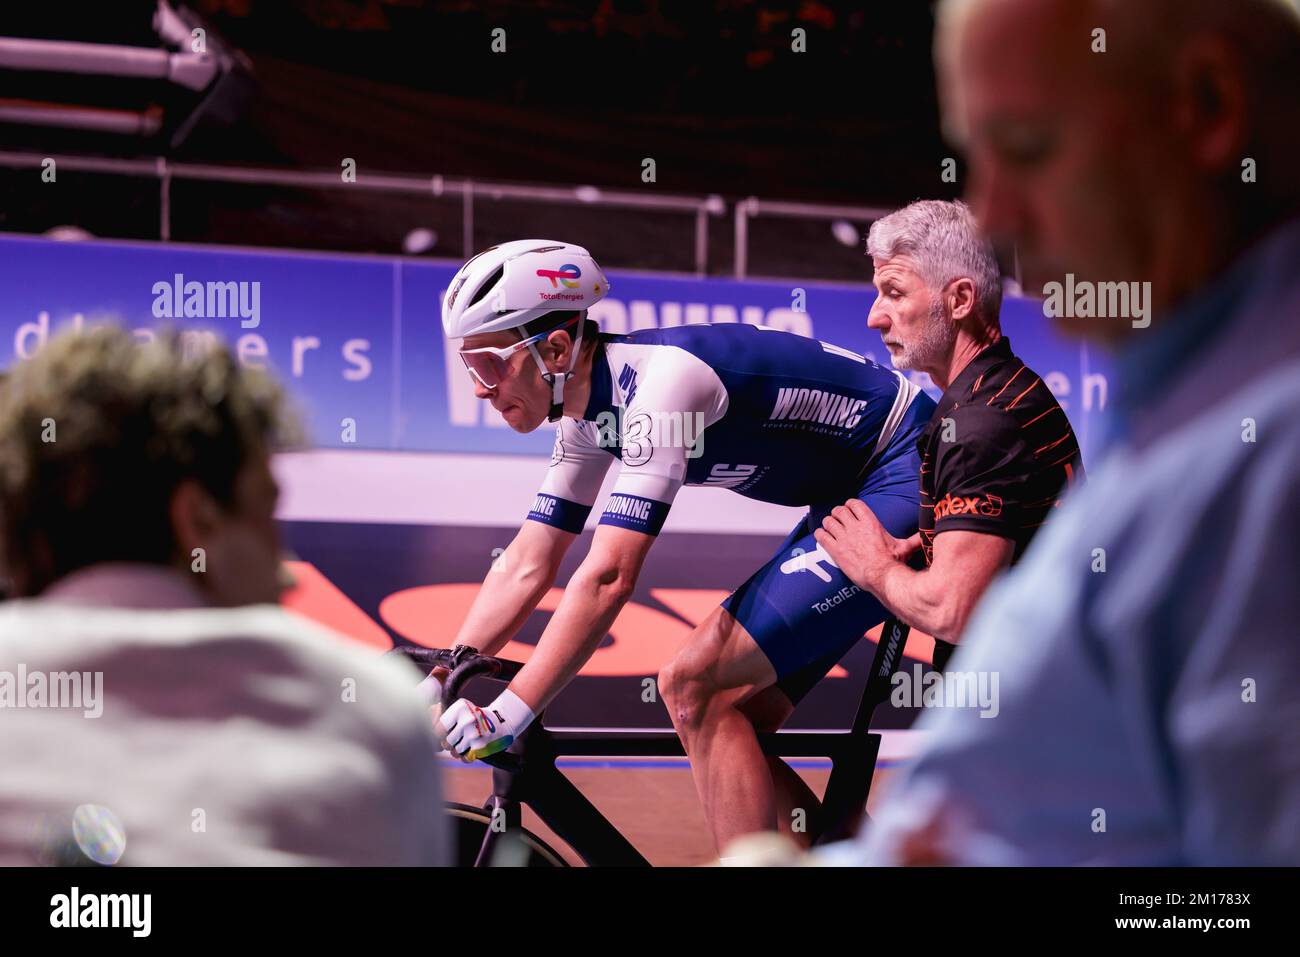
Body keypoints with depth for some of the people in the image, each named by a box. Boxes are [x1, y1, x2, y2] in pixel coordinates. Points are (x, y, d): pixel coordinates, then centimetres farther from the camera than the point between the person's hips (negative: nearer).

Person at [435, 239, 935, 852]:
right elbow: (526, 568, 7)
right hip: (850, 498, 9)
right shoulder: (591, 412, 2)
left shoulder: (660, 378, -26)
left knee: (695, 686, -17)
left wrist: (506, 716, -31)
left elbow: (607, 578, -32)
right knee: (721, 718, 3)